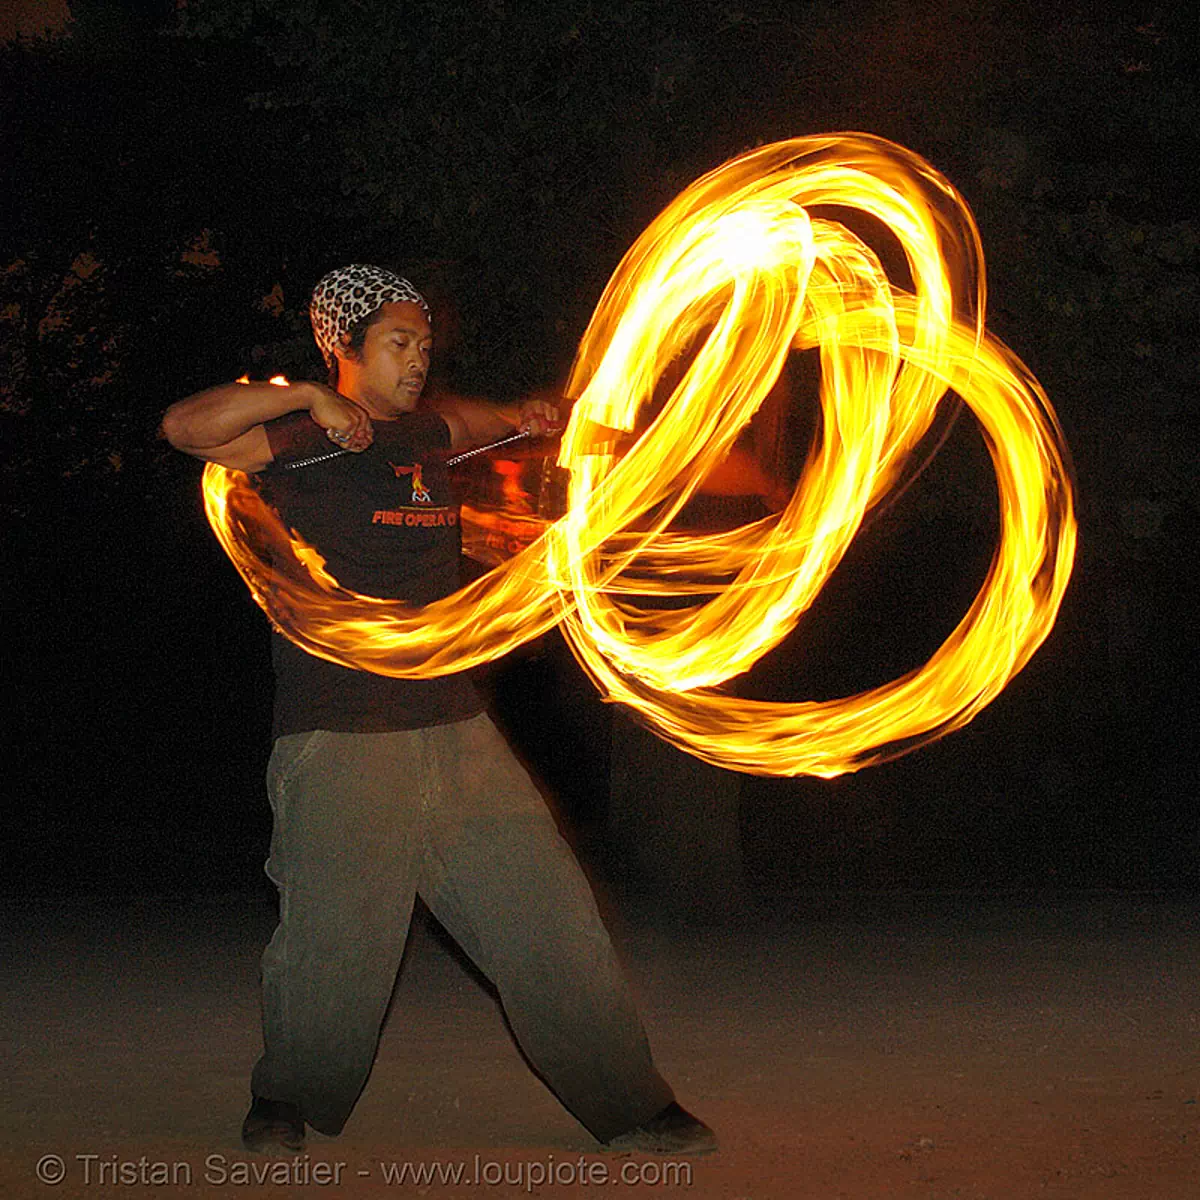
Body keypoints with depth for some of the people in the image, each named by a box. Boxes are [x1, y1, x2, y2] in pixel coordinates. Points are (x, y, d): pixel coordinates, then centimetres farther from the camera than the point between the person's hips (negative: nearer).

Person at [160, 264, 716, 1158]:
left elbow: (463, 419, 41)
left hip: (456, 731, 6)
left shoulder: (426, 434, 17)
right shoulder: (301, 441, -3)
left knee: (550, 914, 3)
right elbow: (185, 427, -18)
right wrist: (307, 397, -19)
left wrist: (519, 418, 21)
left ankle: (631, 1107, 10)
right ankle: (288, 1104, 23)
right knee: (334, 935, -3)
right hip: (342, 740, -6)